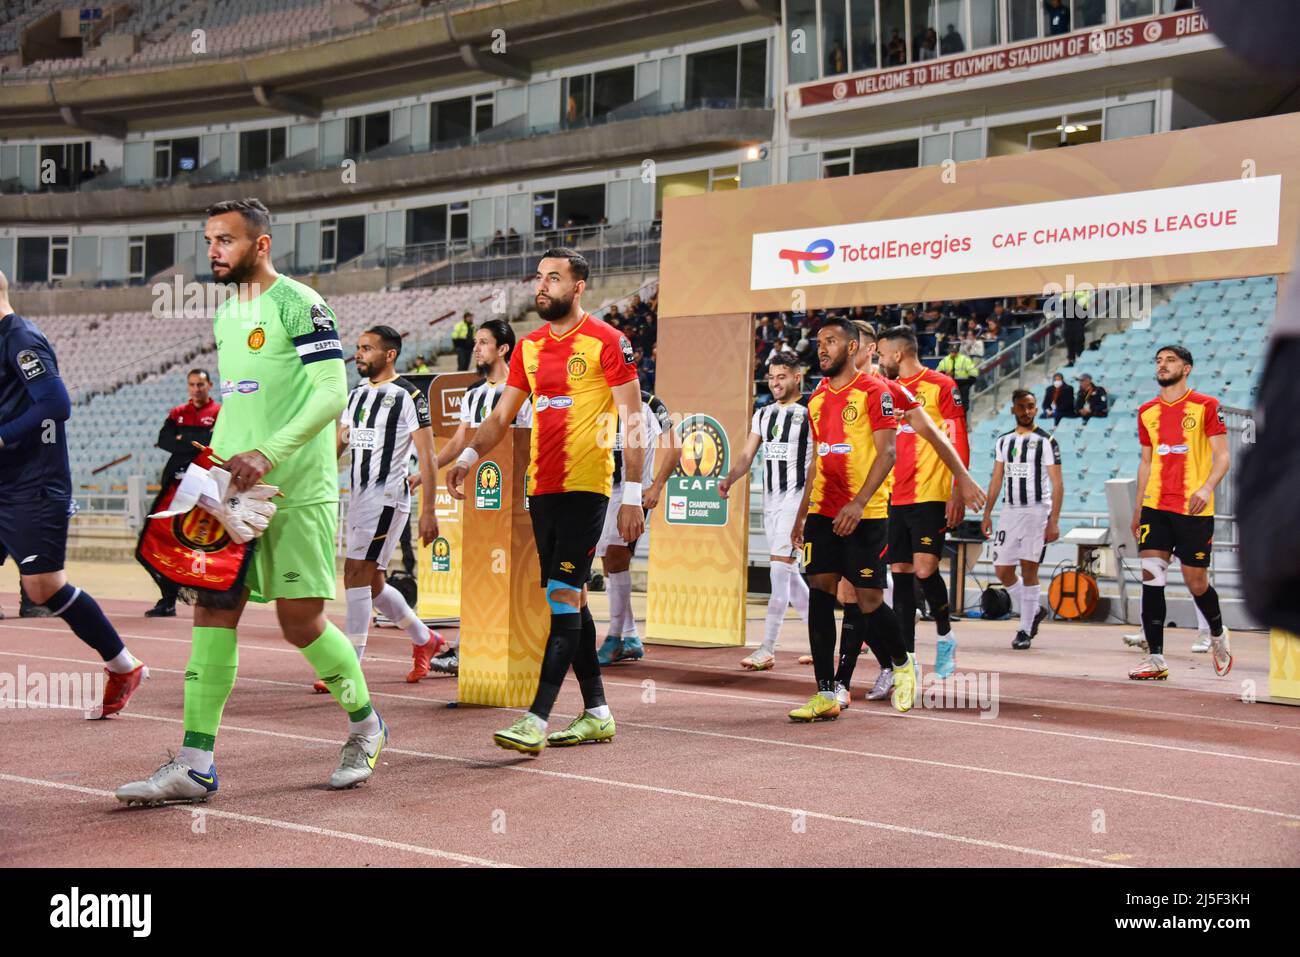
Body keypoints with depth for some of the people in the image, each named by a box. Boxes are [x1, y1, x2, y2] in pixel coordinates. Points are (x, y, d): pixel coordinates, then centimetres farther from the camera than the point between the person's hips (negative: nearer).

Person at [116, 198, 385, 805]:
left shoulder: (299, 304, -9)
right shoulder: (225, 313, 17)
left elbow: (333, 394, -16)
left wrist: (267, 455, -22)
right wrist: (214, 462, 12)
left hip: (299, 490, -7)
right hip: (236, 489, 7)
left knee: (301, 622, -3)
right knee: (213, 610, -2)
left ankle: (366, 726, 21)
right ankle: (195, 765, -2)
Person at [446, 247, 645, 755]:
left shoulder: (606, 341, -5)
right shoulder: (529, 346, 14)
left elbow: (632, 419, -7)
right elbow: (502, 414, 18)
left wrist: (632, 493, -13)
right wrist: (469, 456, 1)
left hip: (586, 487, -7)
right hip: (541, 487, 7)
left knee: (563, 596, -13)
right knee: (570, 599, 10)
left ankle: (536, 719, -16)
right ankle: (597, 713, 19)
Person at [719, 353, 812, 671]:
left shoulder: (811, 412, -6)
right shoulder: (763, 414, 14)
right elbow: (747, 454, 13)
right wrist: (730, 478, -5)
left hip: (798, 497, -8)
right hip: (770, 499, 8)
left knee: (780, 568, -14)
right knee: (788, 573, 12)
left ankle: (767, 650, -14)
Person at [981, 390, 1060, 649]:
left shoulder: (1046, 441, -3)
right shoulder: (1003, 441, 13)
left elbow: (1057, 484, -6)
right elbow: (996, 479, 16)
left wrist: (1054, 521, -14)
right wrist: (987, 514, 11)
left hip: (1037, 511, -5)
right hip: (1009, 511, 5)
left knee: (1028, 569, -6)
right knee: (1002, 569, 3)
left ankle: (1025, 630, 2)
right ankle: (1034, 611, 24)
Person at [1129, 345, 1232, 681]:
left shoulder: (1206, 405, -2)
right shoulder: (1147, 411, 12)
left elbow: (1222, 456, -6)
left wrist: (1207, 487, -23)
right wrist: (1138, 508, 17)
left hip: (1194, 509, -4)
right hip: (1155, 506, 4)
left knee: (1196, 582, 2)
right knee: (1150, 577, -7)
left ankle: (1218, 636, 33)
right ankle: (1156, 660, -5)